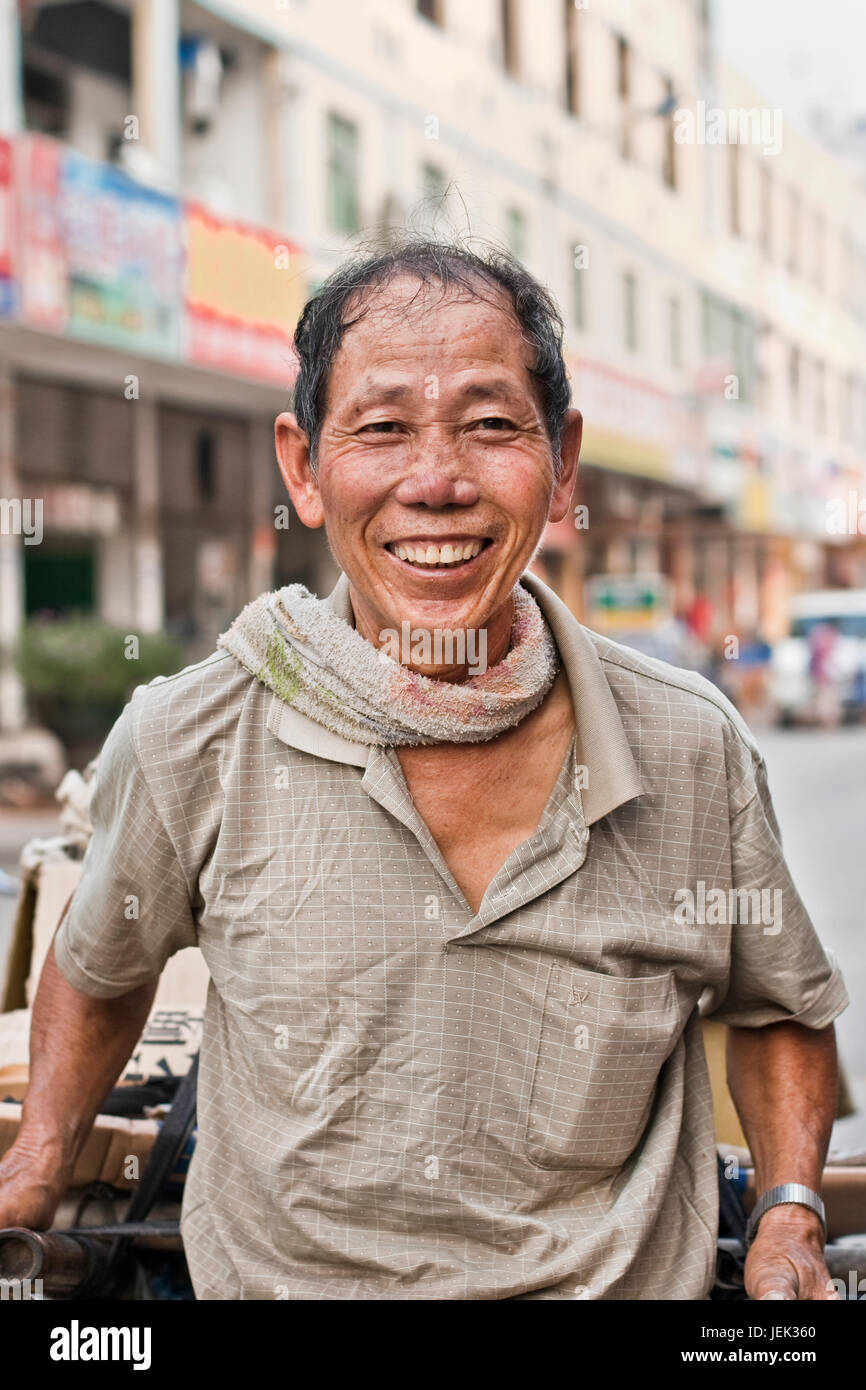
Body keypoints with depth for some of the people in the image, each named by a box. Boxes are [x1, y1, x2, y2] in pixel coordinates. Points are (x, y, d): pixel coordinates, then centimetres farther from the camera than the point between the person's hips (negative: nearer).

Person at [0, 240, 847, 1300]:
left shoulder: (695, 752, -14)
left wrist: (791, 1215, -10)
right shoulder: (187, 744, -17)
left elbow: (780, 1009, 4)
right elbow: (100, 969, 5)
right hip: (279, 1280, 0)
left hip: (615, 1284, 1)